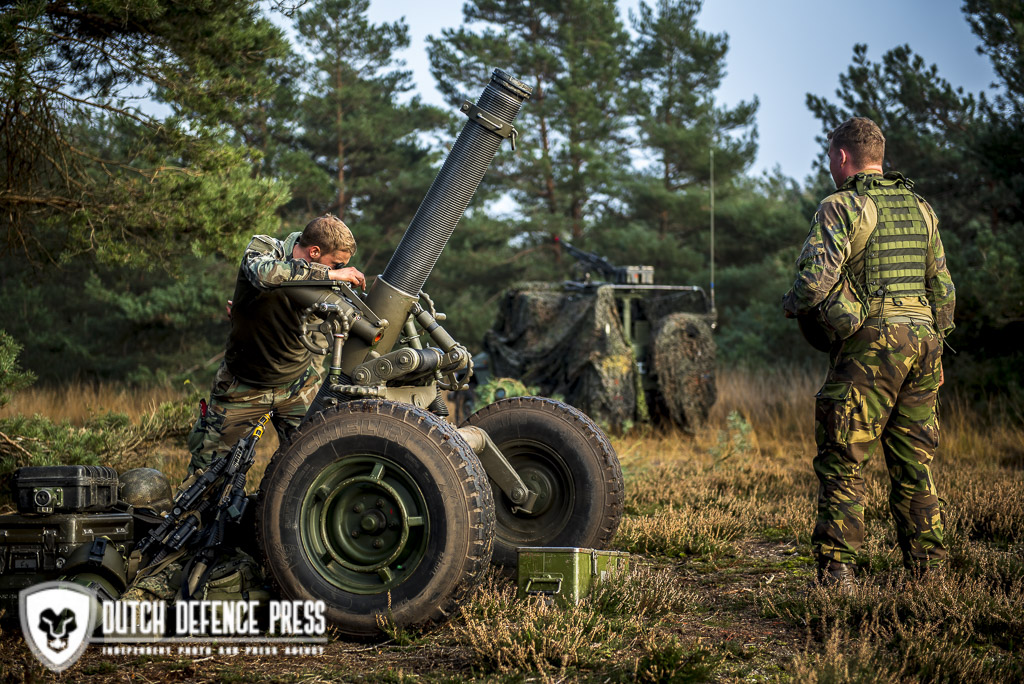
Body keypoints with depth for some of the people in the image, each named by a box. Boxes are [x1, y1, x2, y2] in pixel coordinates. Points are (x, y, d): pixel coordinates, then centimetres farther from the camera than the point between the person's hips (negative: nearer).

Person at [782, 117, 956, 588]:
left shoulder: (841, 207, -6)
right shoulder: (919, 208, 16)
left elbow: (817, 279, -17)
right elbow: (942, 289, 19)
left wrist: (791, 305, 4)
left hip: (869, 345, -6)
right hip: (922, 338, 7)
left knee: (841, 461, -2)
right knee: (914, 462, 13)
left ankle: (836, 570, -6)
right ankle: (928, 565, 15)